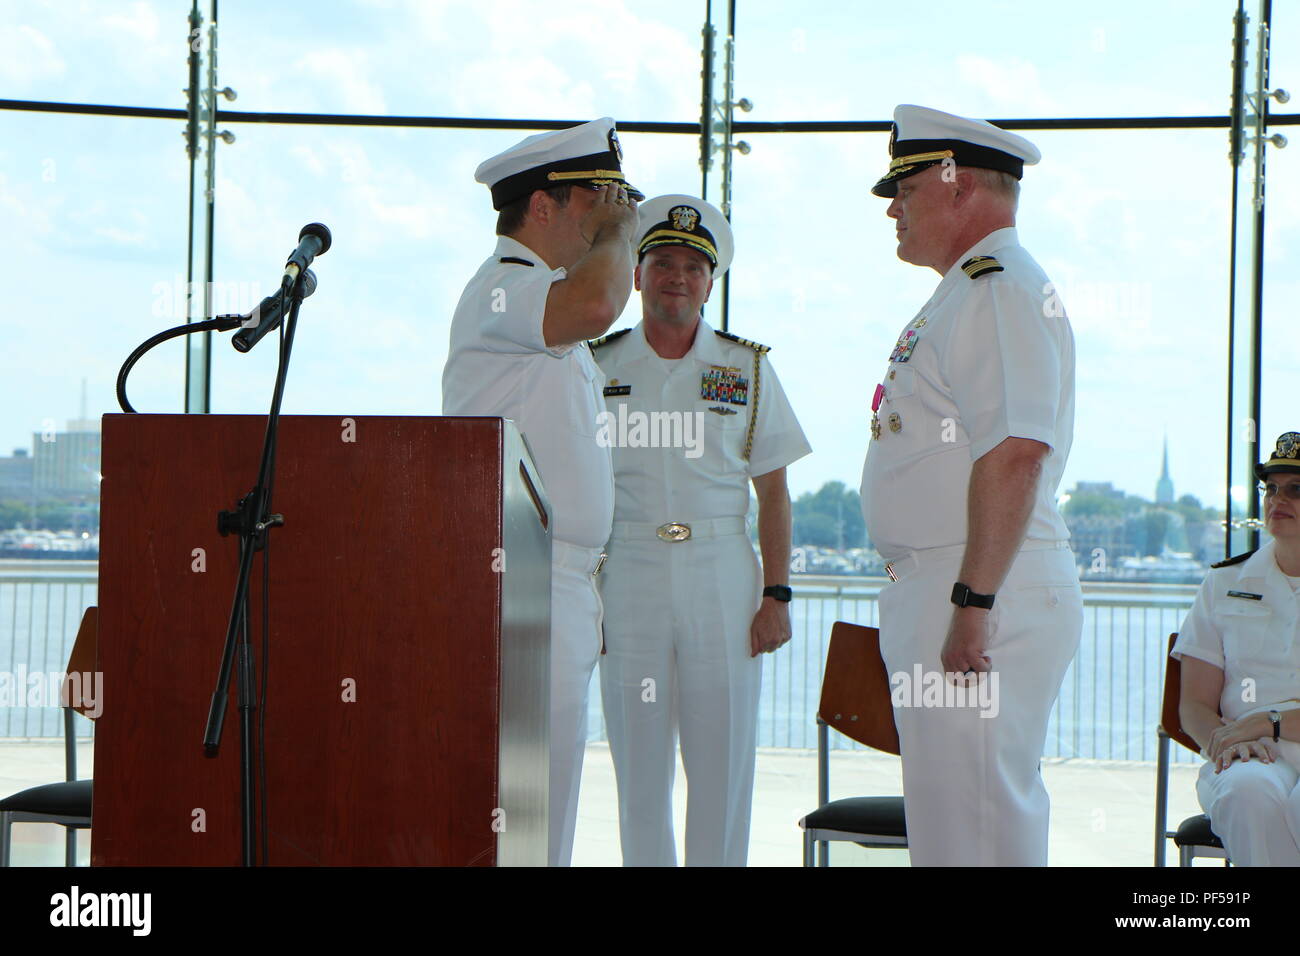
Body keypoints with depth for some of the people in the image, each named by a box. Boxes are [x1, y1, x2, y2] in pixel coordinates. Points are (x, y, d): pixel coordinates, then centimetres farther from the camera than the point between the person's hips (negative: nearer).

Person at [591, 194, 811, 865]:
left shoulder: (747, 368, 7)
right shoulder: (601, 365, 7)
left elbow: (773, 492, 7)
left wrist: (776, 593, -2)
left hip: (722, 577, 0)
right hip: (626, 575, 0)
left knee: (723, 761, 0)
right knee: (638, 761, 4)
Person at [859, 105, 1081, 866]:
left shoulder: (1000, 289, -14)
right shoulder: (970, 291, 21)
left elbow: (1016, 454, -25)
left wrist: (972, 605, -27)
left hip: (983, 598, -11)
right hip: (940, 595, 11)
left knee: (971, 832, -7)